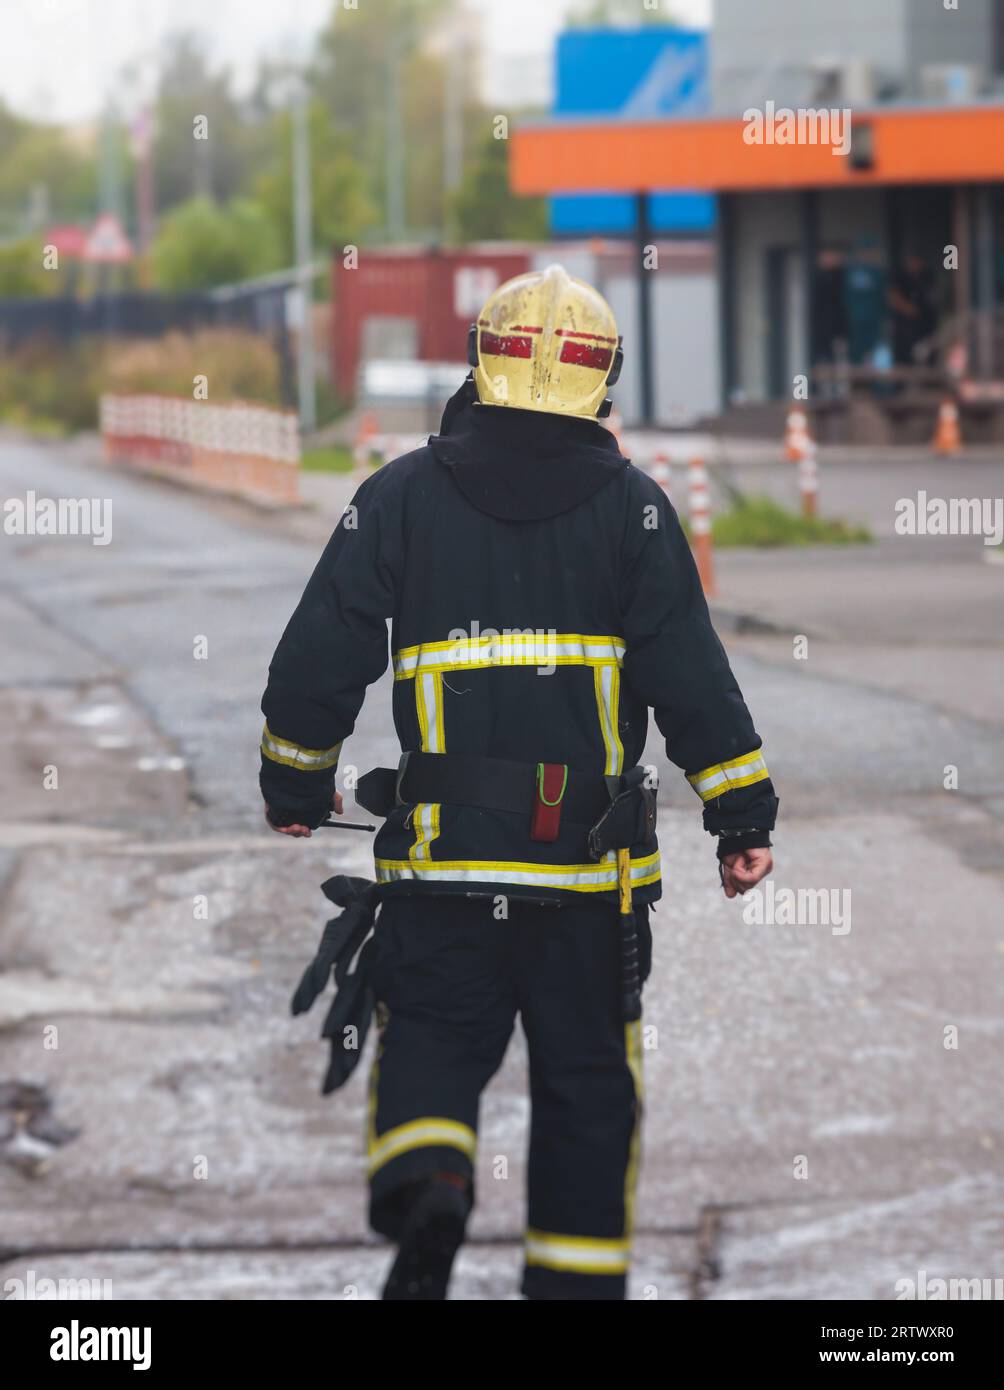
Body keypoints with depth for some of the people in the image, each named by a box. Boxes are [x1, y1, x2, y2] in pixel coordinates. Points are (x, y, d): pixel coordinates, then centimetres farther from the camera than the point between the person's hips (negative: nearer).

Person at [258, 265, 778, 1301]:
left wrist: (295, 787, 18)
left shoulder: (400, 495, 3)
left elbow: (316, 659, 4)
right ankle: (577, 1275, 12)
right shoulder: (631, 505, 0)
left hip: (442, 854, 0)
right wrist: (742, 816, 1)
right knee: (588, 1079, 11)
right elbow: (690, 676, -4)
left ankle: (422, 1181, -18)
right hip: (589, 860, 0)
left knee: (432, 1039, 11)